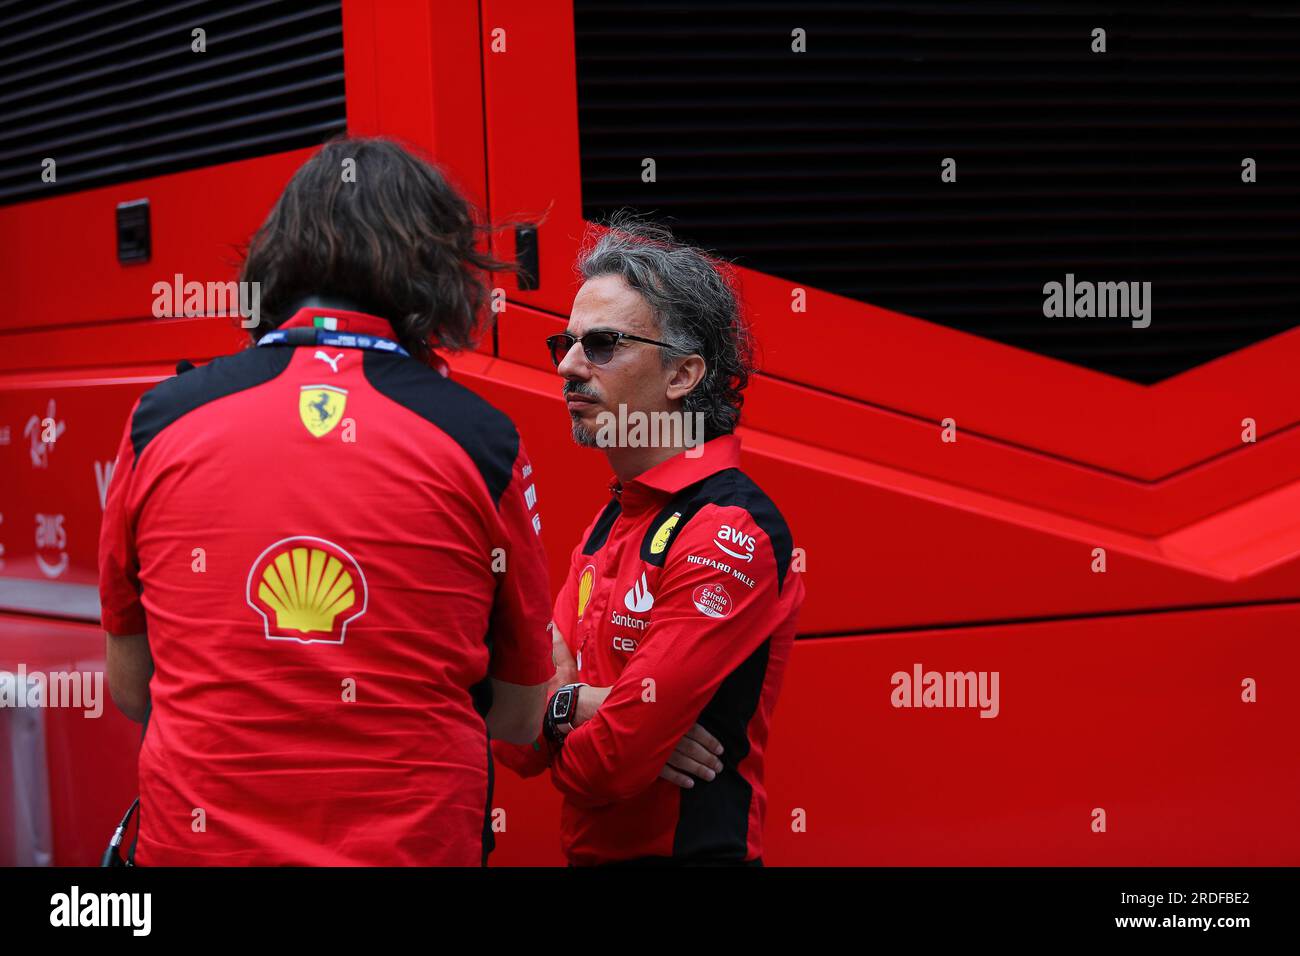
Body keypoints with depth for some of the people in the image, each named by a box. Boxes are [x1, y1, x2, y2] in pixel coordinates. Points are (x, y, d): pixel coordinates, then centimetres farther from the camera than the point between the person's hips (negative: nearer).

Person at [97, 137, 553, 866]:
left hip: (195, 837, 1)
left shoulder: (159, 423, -4)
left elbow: (129, 688, 7)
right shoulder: (483, 440, -8)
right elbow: (520, 716, 2)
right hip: (416, 842, -1)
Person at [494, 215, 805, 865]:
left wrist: (559, 702, -4)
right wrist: (584, 705, -16)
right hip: (588, 852, 8)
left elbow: (606, 765, -23)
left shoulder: (732, 535, -19)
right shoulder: (610, 524, 9)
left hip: (687, 848, -8)